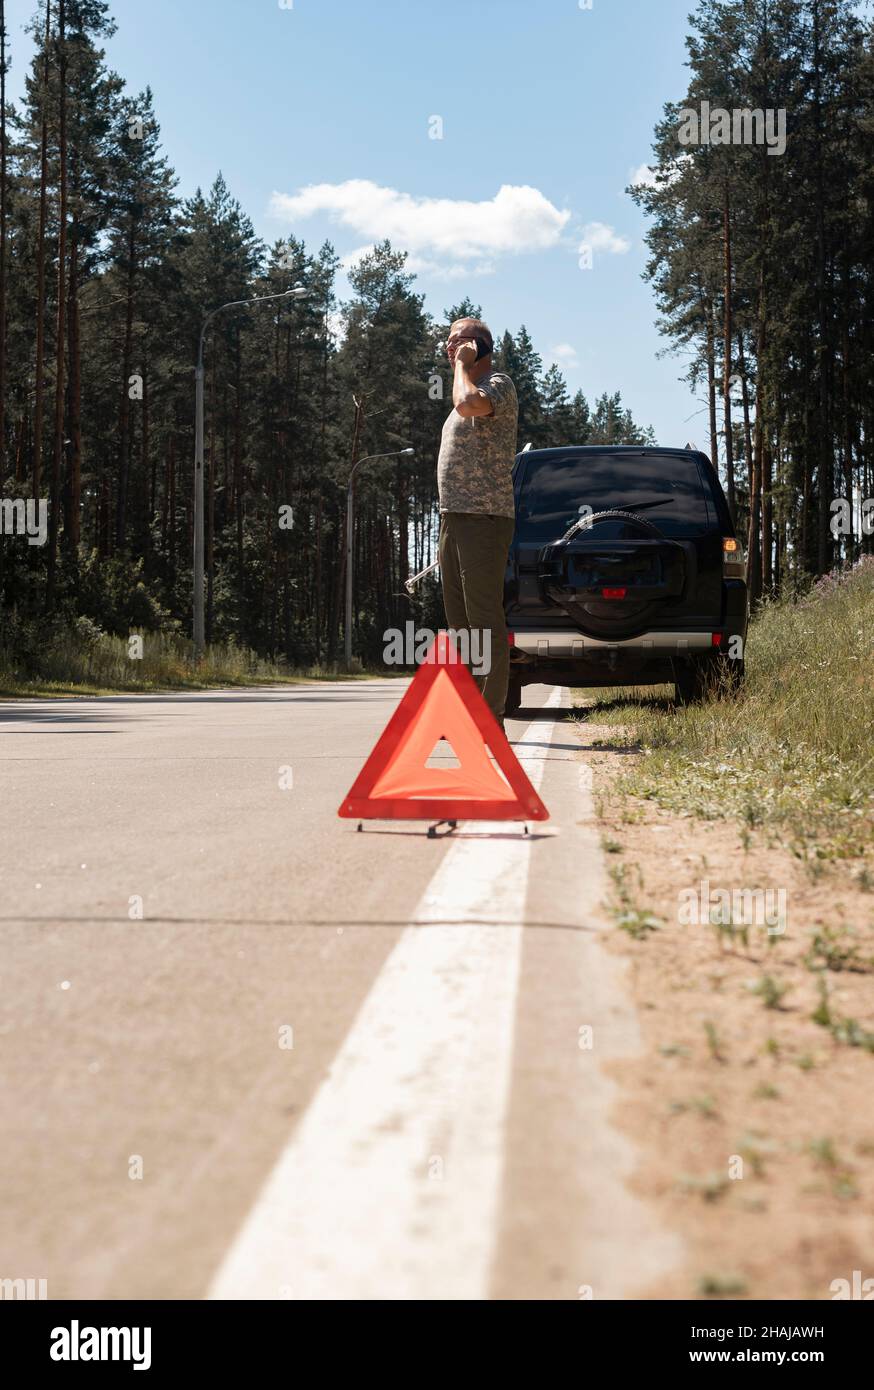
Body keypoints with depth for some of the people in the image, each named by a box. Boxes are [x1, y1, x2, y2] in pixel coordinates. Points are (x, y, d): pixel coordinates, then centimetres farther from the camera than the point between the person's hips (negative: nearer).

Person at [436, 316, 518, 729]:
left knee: (485, 621, -10)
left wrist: (463, 365, -11)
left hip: (483, 520, -10)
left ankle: (490, 718, -9)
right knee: (460, 621, 10)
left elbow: (469, 404, -29)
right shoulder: (469, 391, 24)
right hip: (453, 519, 10)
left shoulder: (498, 385, -6)